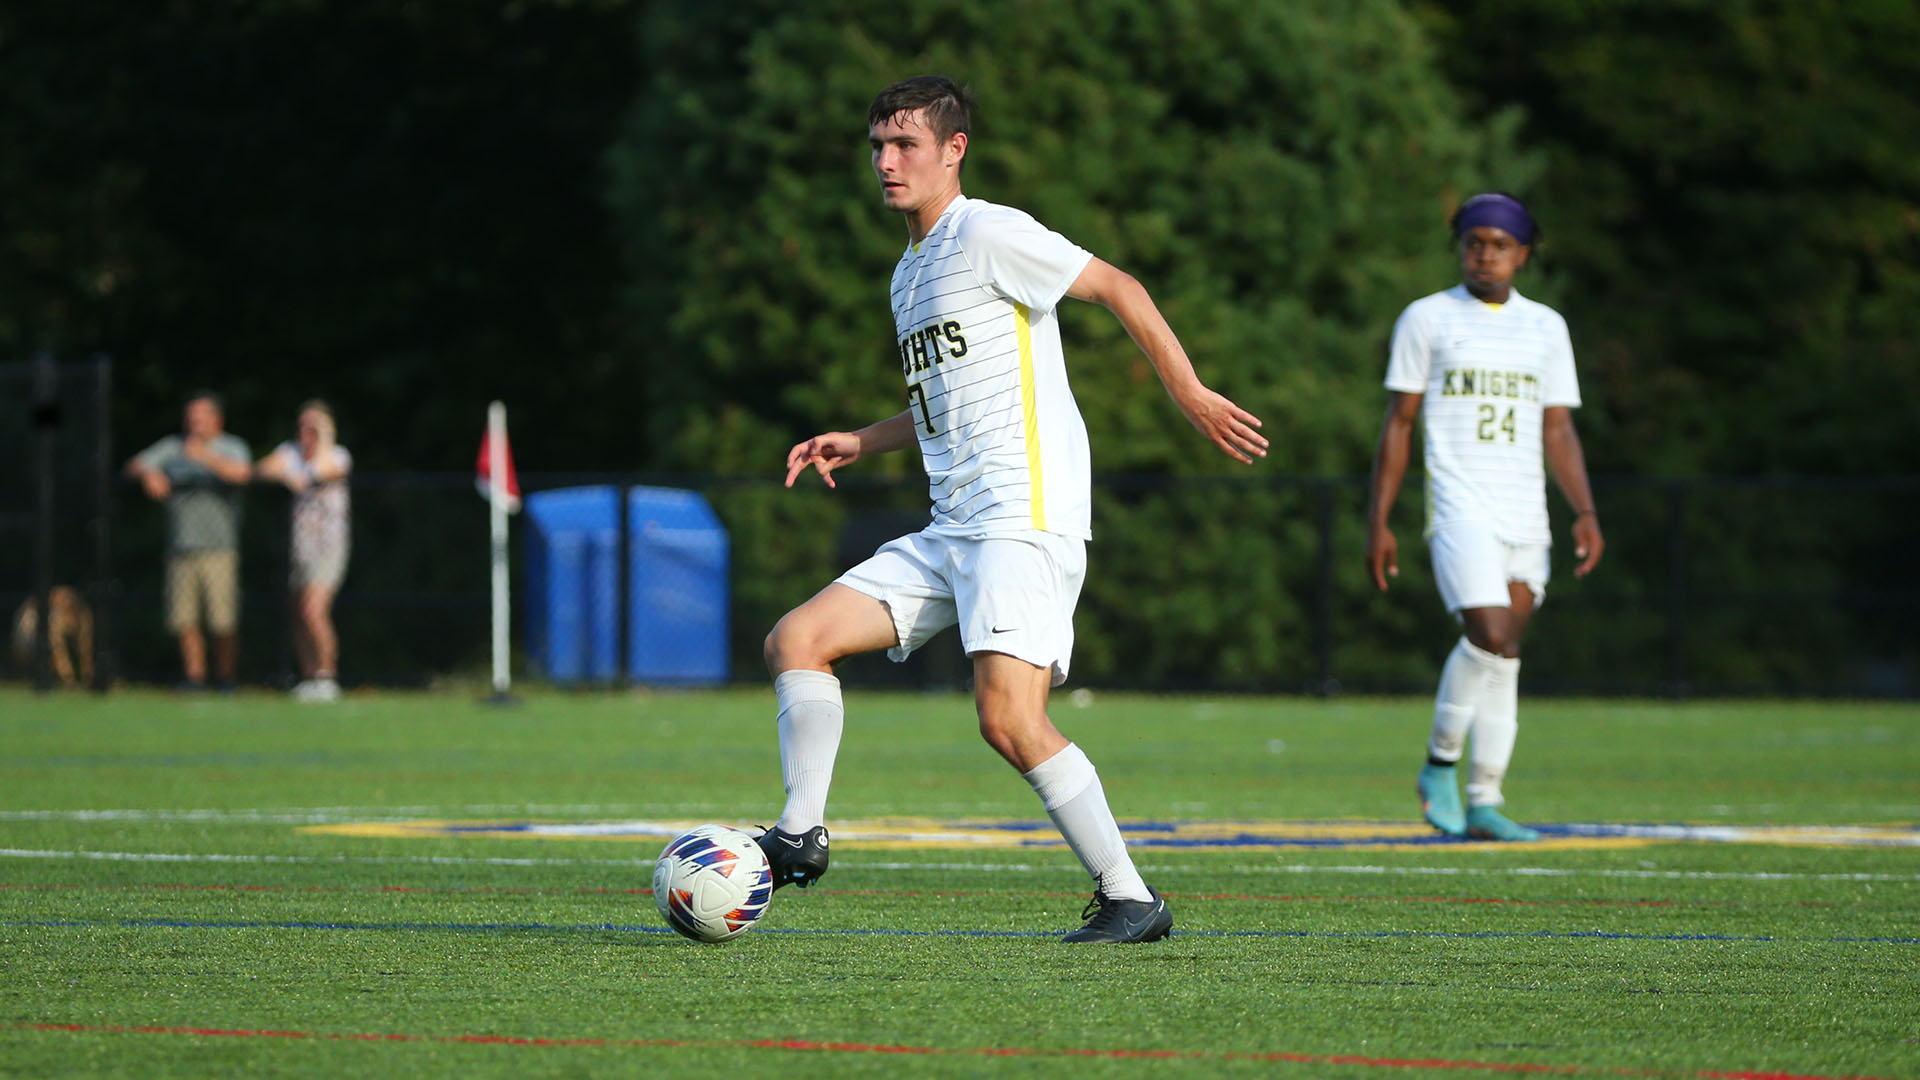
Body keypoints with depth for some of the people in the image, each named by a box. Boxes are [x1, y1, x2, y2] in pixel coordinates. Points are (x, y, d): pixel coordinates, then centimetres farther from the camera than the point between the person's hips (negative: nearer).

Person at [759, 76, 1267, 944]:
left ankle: (1130, 899, -12)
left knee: (1008, 717, -21)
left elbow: (1115, 288, -7)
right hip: (949, 530, 9)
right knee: (796, 640, 1)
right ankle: (801, 838, 3)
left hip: (1026, 518, -9)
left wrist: (1191, 396, -12)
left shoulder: (989, 235, -6)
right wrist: (860, 443, 23)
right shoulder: (909, 271, 22)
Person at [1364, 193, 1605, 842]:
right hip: (1460, 511, -4)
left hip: (1527, 517, 4)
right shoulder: (1427, 320, 4)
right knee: (1491, 639, -19)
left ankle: (1484, 801, 7)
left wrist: (1585, 513, 0)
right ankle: (1440, 763, -1)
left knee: (1501, 654, 3)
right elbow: (1398, 424, 4)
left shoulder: (1545, 327, 13)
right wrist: (1377, 521, -1)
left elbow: (1558, 431, 13)